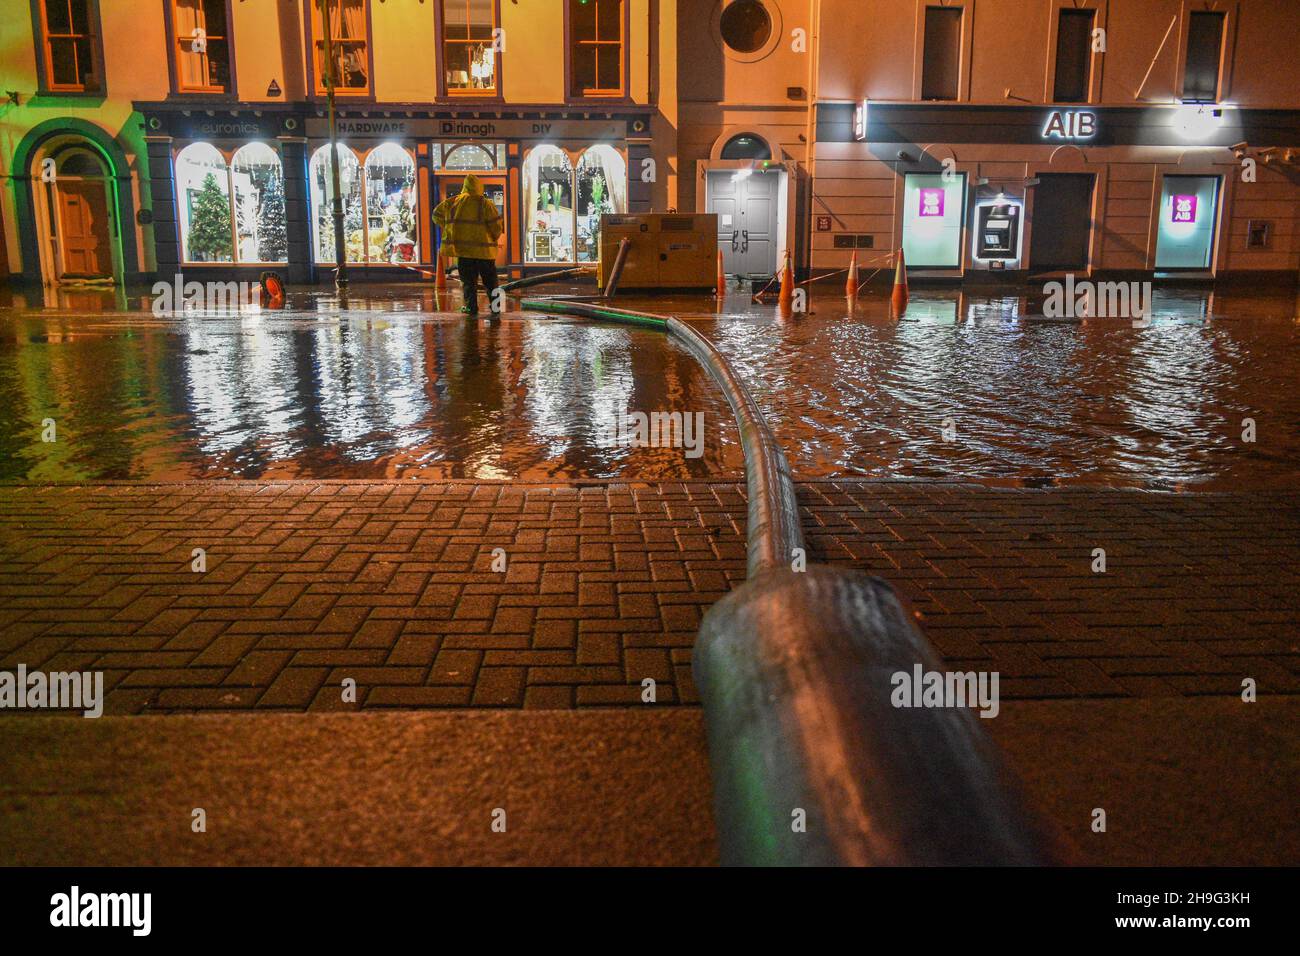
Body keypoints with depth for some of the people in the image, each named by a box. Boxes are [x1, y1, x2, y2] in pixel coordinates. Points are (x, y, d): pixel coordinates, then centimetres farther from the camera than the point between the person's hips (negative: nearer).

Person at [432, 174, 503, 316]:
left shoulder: (452, 202, 3)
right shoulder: (486, 204, -7)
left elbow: (436, 215, 13)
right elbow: (496, 224, -8)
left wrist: (448, 229, 22)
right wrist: (494, 238, 11)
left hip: (462, 247, 1)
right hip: (484, 248, -1)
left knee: (468, 279, 8)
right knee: (490, 279, 12)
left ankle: (471, 306, 2)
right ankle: (495, 305, 14)